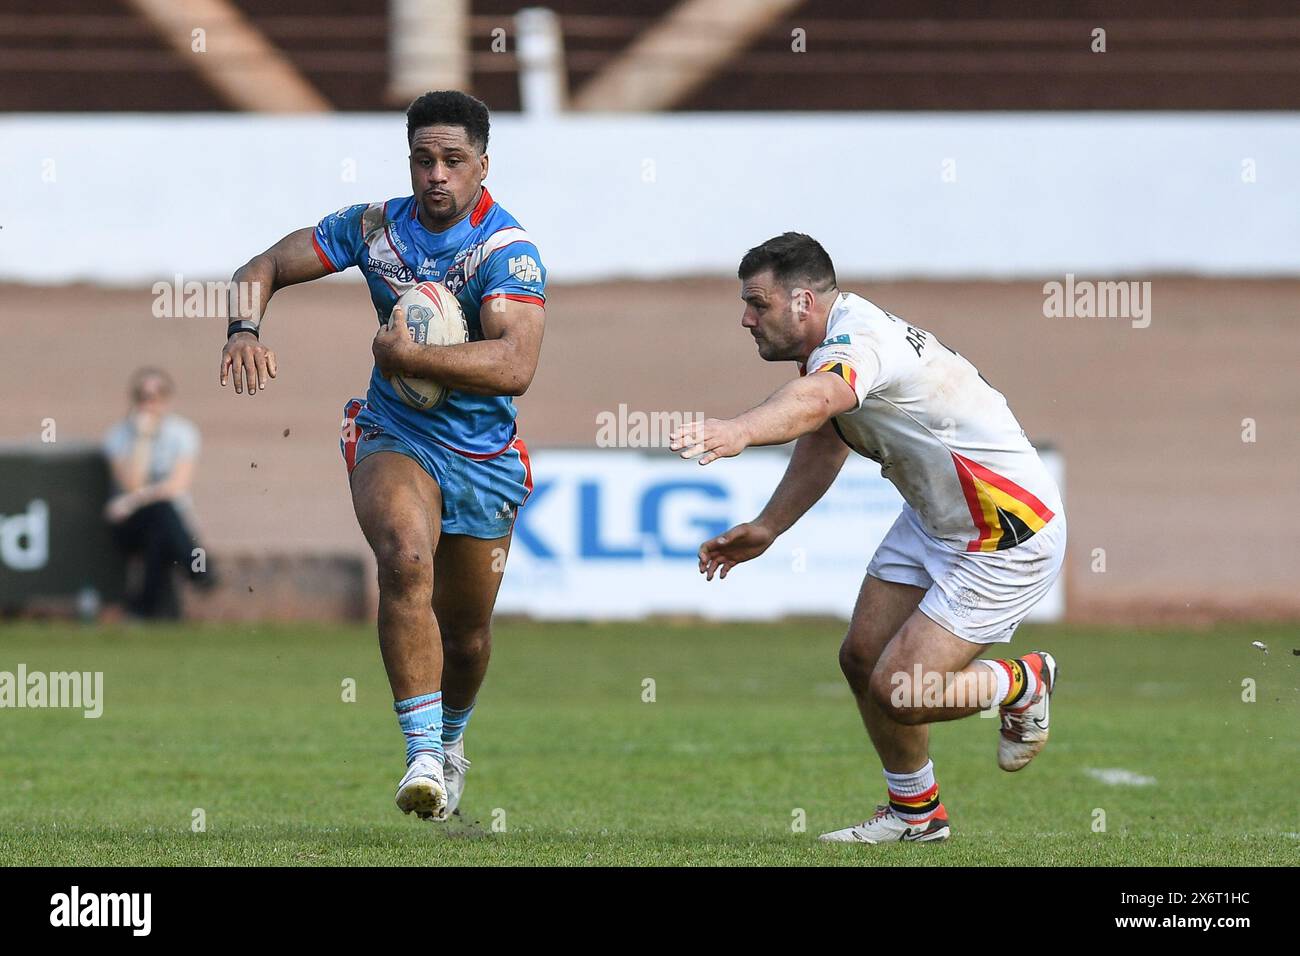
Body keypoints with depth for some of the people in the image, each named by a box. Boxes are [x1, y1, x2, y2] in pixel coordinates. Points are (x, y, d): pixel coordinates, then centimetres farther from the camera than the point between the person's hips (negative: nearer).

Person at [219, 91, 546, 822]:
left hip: (485, 458, 0)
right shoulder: (375, 227, -3)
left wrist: (407, 356, -31)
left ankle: (450, 742, 48)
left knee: (467, 637, 13)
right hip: (392, 437, 0)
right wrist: (245, 329, -17)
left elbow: (515, 368, -30)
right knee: (407, 557, -32)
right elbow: (264, 268, 4)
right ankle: (422, 757, -35)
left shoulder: (509, 251, -16)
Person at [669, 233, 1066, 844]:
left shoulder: (862, 340, -29)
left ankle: (1025, 683, 16)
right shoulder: (828, 349, 3)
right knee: (863, 658, 8)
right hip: (932, 522, 10)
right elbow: (822, 443, 23)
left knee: (898, 692, -12)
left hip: (1006, 538, -10)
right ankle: (915, 811, 28)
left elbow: (816, 399, -54)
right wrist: (766, 529, 18)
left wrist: (739, 431, -72)